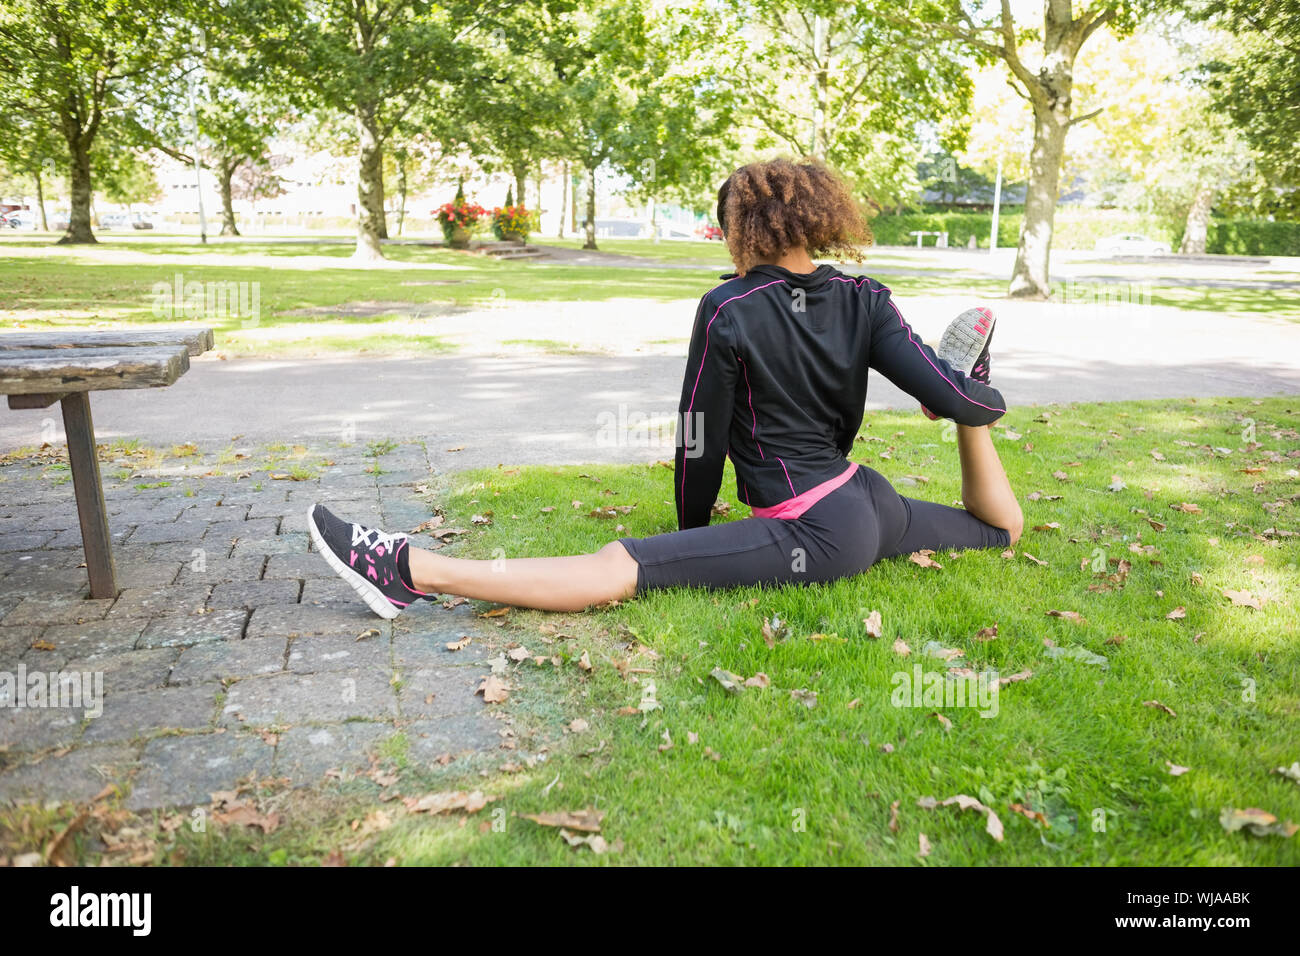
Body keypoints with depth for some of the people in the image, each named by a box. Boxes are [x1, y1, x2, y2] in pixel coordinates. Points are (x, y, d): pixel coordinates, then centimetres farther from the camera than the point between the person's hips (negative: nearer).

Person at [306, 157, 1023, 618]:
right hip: (873, 506, 6)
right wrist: (978, 404, 20)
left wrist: (692, 527, 13)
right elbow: (953, 400, -4)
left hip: (811, 534, -6)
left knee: (614, 568, -17)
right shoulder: (865, 301, 2)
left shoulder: (728, 310, -11)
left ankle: (414, 572, -24)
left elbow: (701, 442, -3)